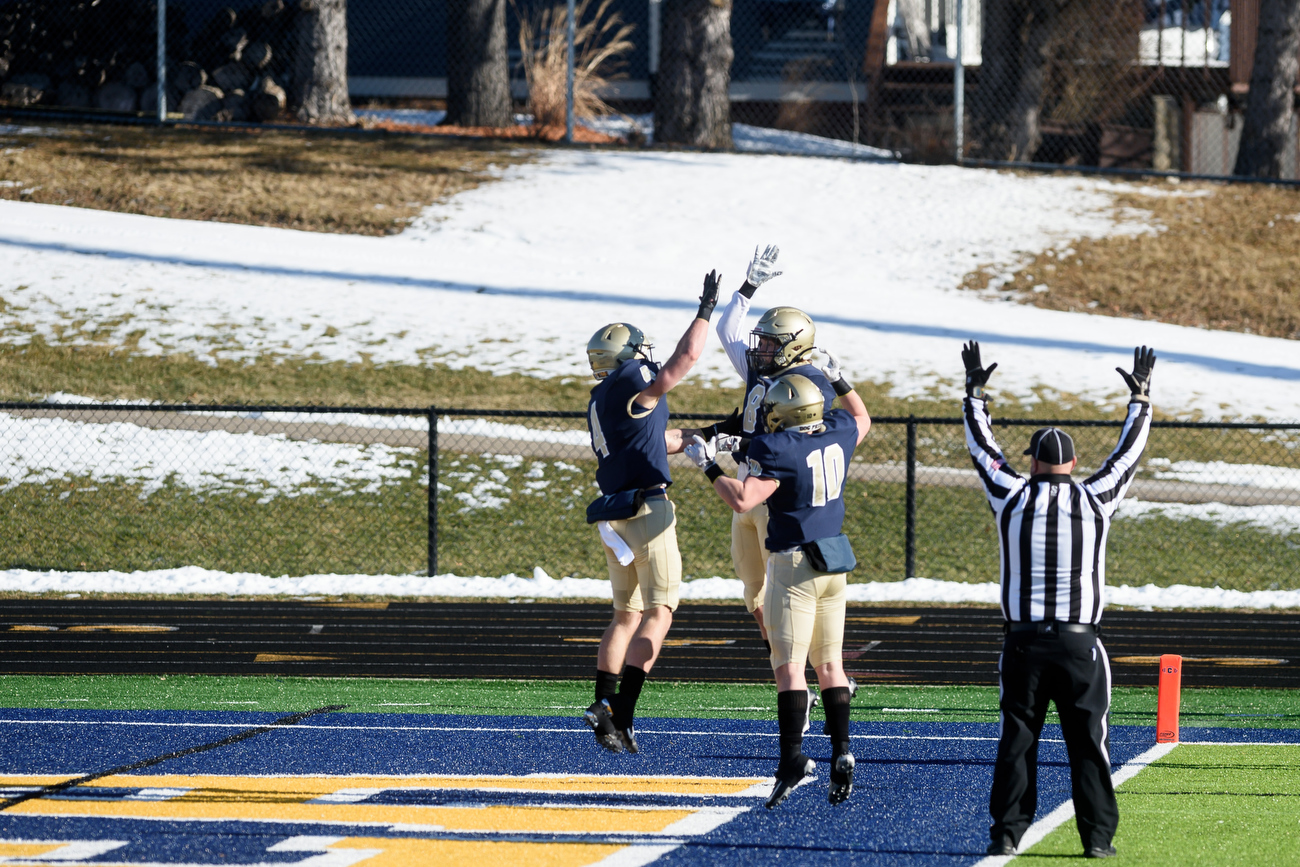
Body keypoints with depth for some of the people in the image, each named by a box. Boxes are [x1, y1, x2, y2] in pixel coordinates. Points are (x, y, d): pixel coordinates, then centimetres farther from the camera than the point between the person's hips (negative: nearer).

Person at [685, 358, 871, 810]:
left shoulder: (777, 450, -17)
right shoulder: (837, 433, 4)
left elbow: (742, 500, -22)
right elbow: (862, 421, 28)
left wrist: (709, 467, -10)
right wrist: (839, 382, 38)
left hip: (795, 563, -7)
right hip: (836, 562, 7)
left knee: (789, 666, -9)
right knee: (829, 664, 12)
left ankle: (792, 756, -20)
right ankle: (841, 755, 7)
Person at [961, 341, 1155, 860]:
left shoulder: (1012, 499, -1)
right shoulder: (1095, 501, -2)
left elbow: (982, 449, 14)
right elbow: (1128, 454, 13)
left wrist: (975, 394, 27)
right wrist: (1140, 400, 27)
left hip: (1023, 642, 1)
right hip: (1080, 642, -1)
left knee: (1017, 740, 7)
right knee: (1088, 743, 3)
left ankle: (1007, 832, 6)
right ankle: (1097, 835, 3)